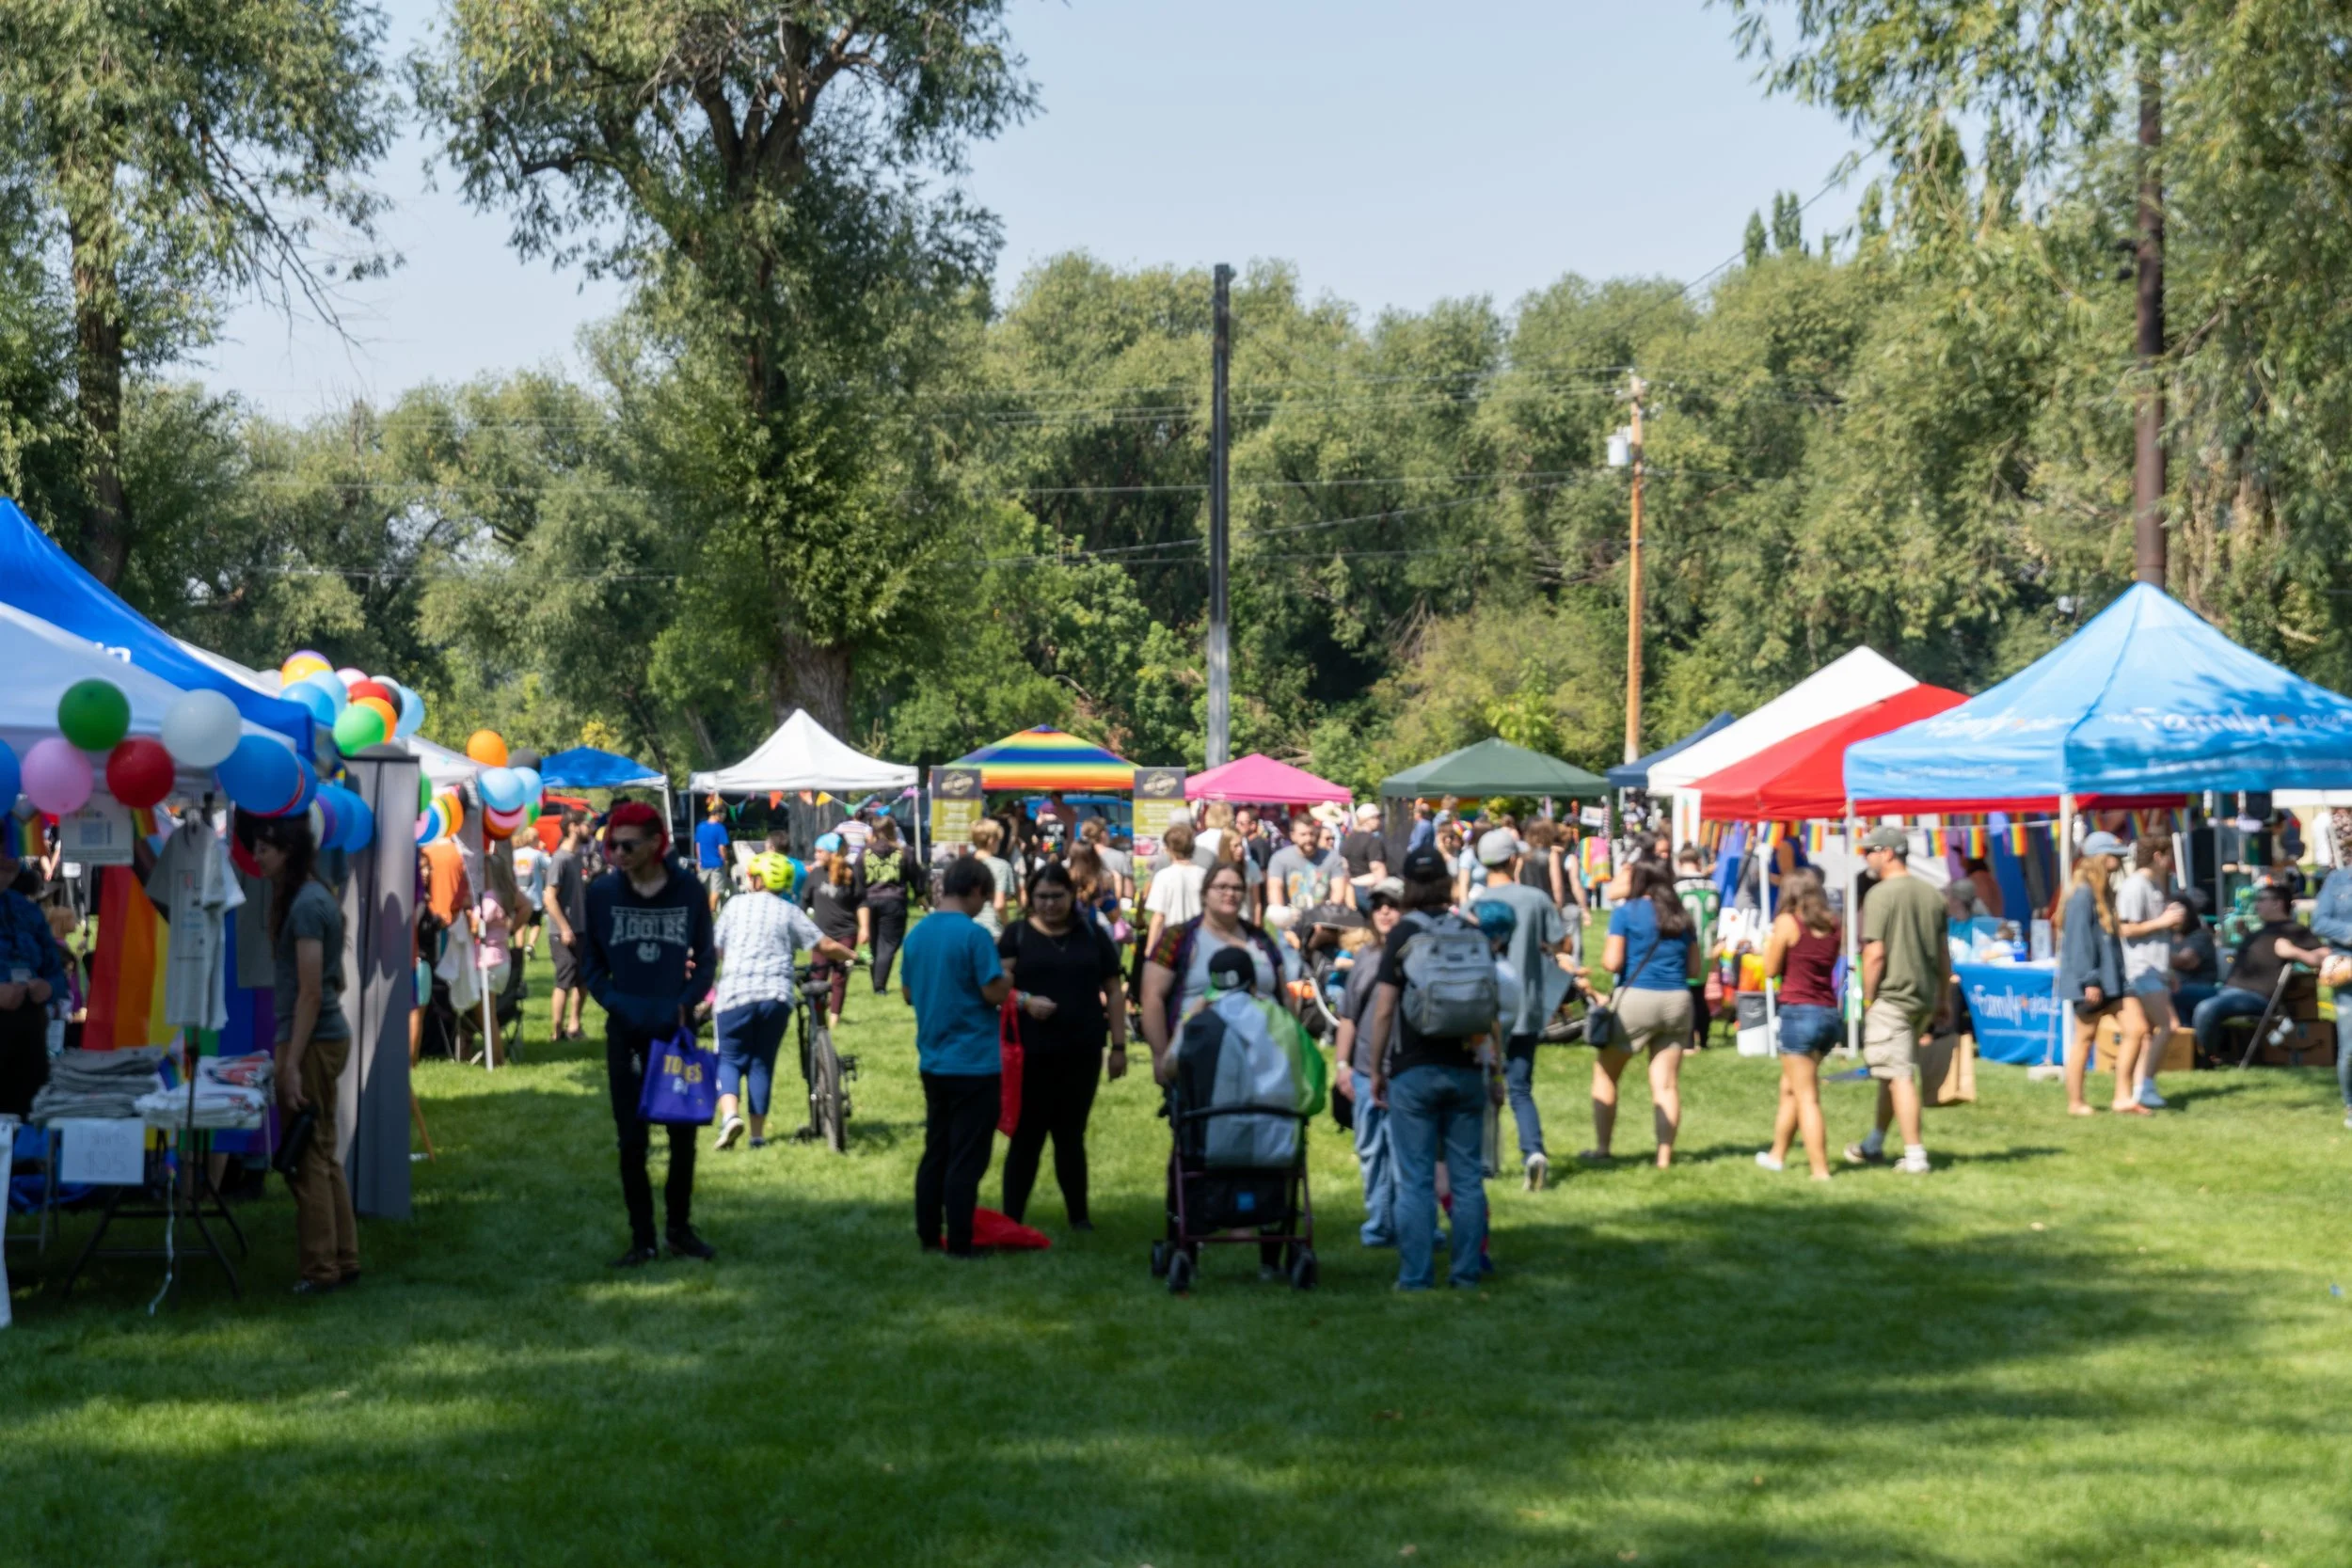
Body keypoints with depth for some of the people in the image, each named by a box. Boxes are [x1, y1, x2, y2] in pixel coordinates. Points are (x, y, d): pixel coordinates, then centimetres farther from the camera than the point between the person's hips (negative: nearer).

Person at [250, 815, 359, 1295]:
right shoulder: (317, 897, 12)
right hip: (329, 1035, 10)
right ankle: (344, 1260, 19)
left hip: (312, 1041, -10)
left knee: (309, 1157, -2)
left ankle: (322, 1270, 3)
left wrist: (292, 1064, -20)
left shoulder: (306, 905, -17)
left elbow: (311, 993, -20)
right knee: (323, 1154, 14)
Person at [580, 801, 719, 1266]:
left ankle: (680, 1228, 21)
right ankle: (641, 1238, 11)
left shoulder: (689, 891, -4)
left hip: (677, 1029, 0)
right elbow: (590, 959, 5)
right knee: (632, 1140, 3)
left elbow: (706, 958, 5)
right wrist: (613, 1002, -10)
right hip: (625, 1032, 0)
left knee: (683, 1135, 7)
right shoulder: (602, 891, -4)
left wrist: (685, 1003, -9)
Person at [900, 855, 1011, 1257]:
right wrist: (1007, 975, 2)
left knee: (935, 1153, 15)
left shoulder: (917, 934, 5)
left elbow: (907, 993, 14)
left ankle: (927, 1237, 19)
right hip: (975, 1063, -7)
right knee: (966, 1160, -1)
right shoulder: (974, 935, -16)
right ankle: (959, 1244, 1)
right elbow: (995, 993, -17)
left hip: (933, 1062, 7)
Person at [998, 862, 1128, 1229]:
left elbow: (1113, 991, 10)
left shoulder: (1092, 935, 8)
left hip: (1081, 1053, 2)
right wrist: (1024, 1001, -24)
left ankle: (1078, 1216, 19)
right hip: (1031, 1054, -2)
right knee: (1027, 1135, -2)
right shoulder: (1016, 935, 2)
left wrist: (1119, 1046, 5)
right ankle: (1011, 1220, 1)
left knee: (1071, 1134, 11)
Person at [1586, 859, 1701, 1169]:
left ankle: (1601, 1148, 11)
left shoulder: (1626, 911, -4)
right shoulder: (1681, 916, 10)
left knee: (1604, 1074, 12)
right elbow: (1694, 968, 11)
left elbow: (1611, 963, -9)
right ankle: (1665, 1155, 0)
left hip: (1635, 999, -4)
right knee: (1666, 1083, 4)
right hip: (1677, 1001, 4)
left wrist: (1605, 954, 12)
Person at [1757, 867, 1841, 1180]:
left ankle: (1821, 1171, -9)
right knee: (1789, 1088, 23)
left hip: (1800, 1013, -7)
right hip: (1831, 1013, 7)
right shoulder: (1832, 927, 9)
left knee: (1806, 1098, -5)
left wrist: (1768, 945, 15)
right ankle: (1777, 1155, 35)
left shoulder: (1788, 922, -7)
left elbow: (1771, 970, -3)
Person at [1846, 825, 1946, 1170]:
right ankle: (1874, 1146, 31)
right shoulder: (1931, 894, 9)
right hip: (1925, 997, 8)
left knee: (1899, 1077, -5)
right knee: (1892, 1074, 19)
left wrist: (1867, 998, -8)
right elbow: (1943, 952, 14)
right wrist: (1944, 998, 20)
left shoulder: (1881, 895, -13)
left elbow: (1875, 953, -17)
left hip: (1891, 996, -8)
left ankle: (1915, 1157, -6)